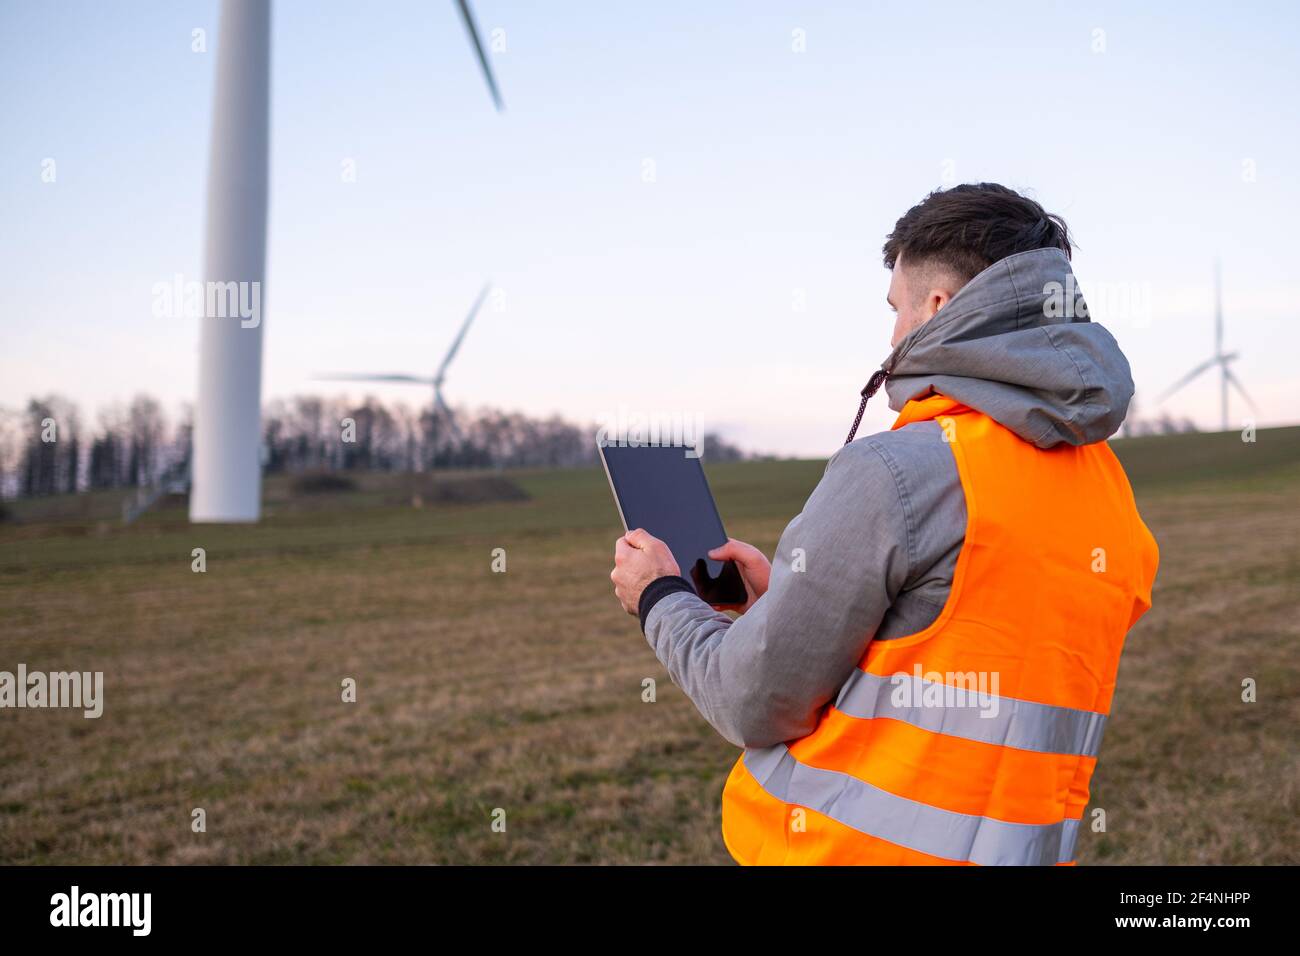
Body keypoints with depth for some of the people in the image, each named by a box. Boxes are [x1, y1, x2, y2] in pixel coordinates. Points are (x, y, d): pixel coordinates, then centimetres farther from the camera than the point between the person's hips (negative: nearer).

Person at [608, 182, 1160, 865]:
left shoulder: (893, 472, -18)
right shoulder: (1107, 487, 5)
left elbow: (757, 704, -13)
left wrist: (660, 600, 5)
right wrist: (786, 594, 20)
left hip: (847, 846, -7)